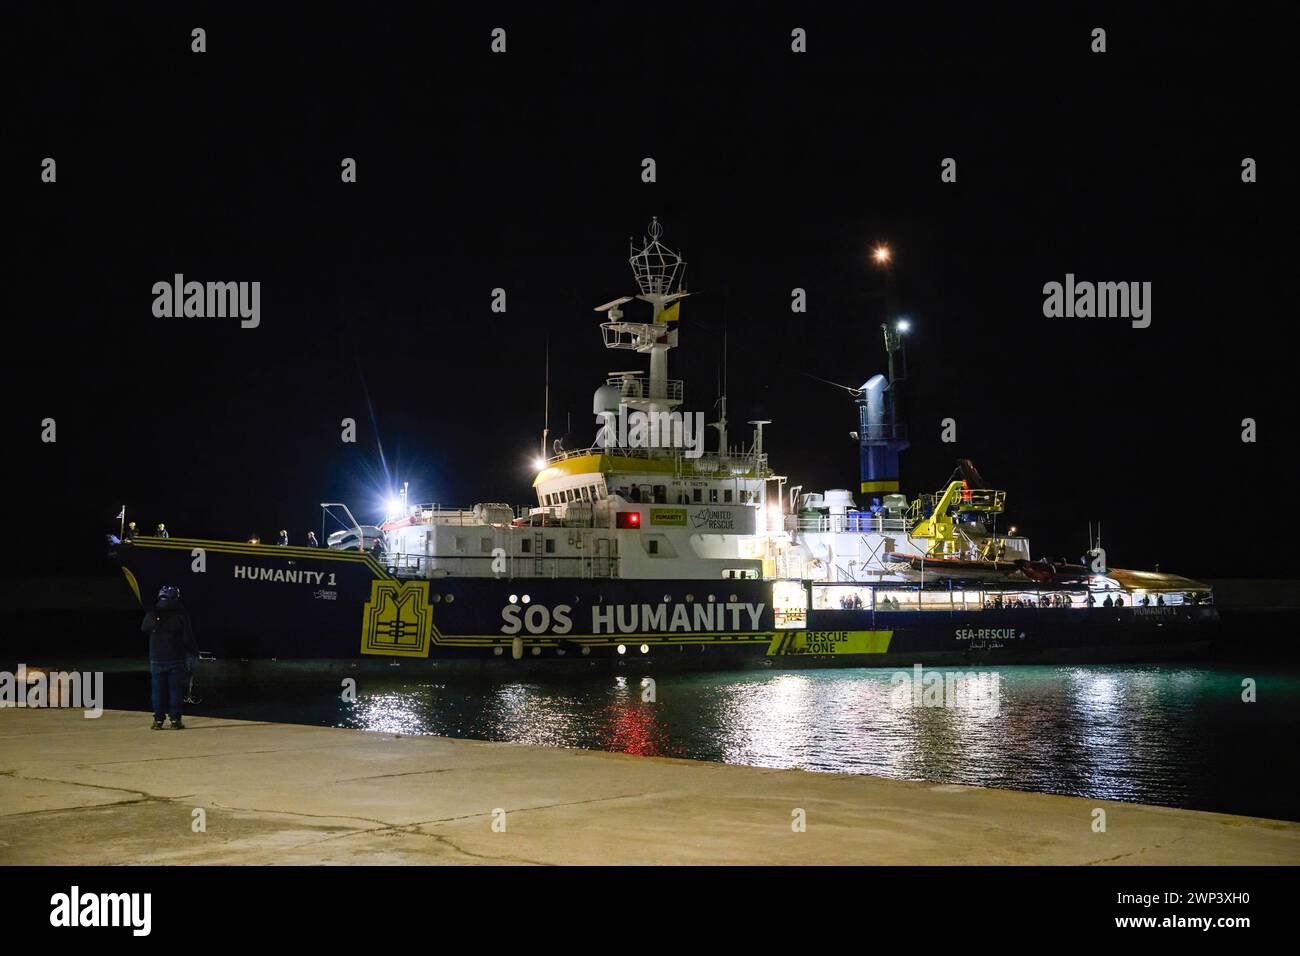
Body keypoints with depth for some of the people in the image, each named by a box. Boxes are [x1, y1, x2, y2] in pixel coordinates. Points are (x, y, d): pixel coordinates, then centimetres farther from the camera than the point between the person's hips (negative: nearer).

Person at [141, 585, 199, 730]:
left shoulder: (152, 615, -2)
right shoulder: (181, 616, -8)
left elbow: (144, 629, 18)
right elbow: (188, 638, -7)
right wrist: (194, 653, 7)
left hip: (156, 659, 2)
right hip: (176, 659, -2)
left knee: (158, 691, 9)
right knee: (176, 690, 5)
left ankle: (158, 720, 9)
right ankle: (175, 719, 4)